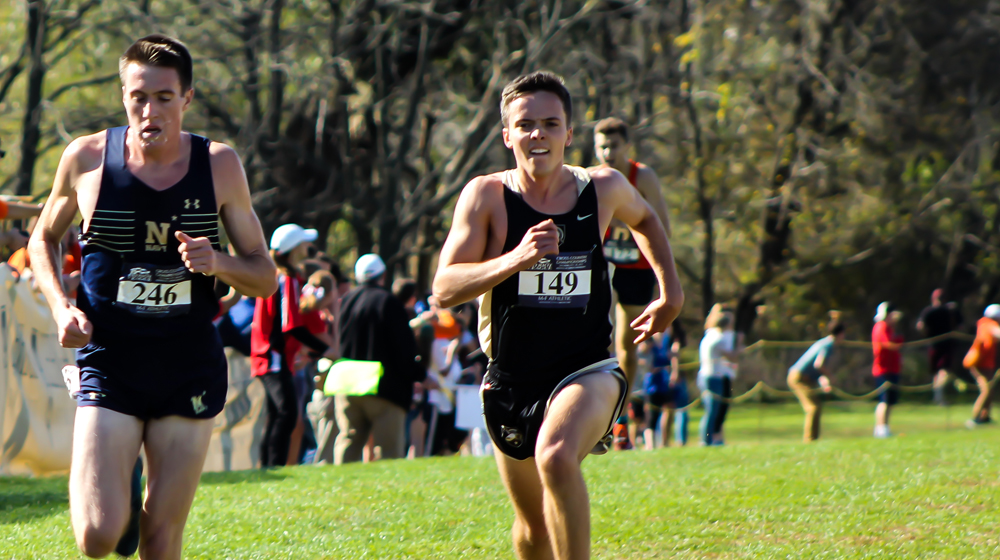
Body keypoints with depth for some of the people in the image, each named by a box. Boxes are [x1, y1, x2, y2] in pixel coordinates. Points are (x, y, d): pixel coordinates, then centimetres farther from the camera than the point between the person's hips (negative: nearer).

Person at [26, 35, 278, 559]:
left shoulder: (219, 165, 0)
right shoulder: (86, 158, -3)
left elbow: (265, 277, 6)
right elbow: (44, 239, 16)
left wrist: (218, 263, -16)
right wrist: (61, 308, -2)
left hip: (190, 368, 1)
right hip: (109, 362, -1)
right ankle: (118, 484, 22)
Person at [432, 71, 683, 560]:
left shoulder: (604, 189, -2)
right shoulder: (486, 196, -8)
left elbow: (644, 219, 24)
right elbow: (444, 289, -17)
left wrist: (670, 291, 19)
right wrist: (515, 258, -30)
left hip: (588, 369, -1)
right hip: (511, 381, 1)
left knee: (557, 457, -34)